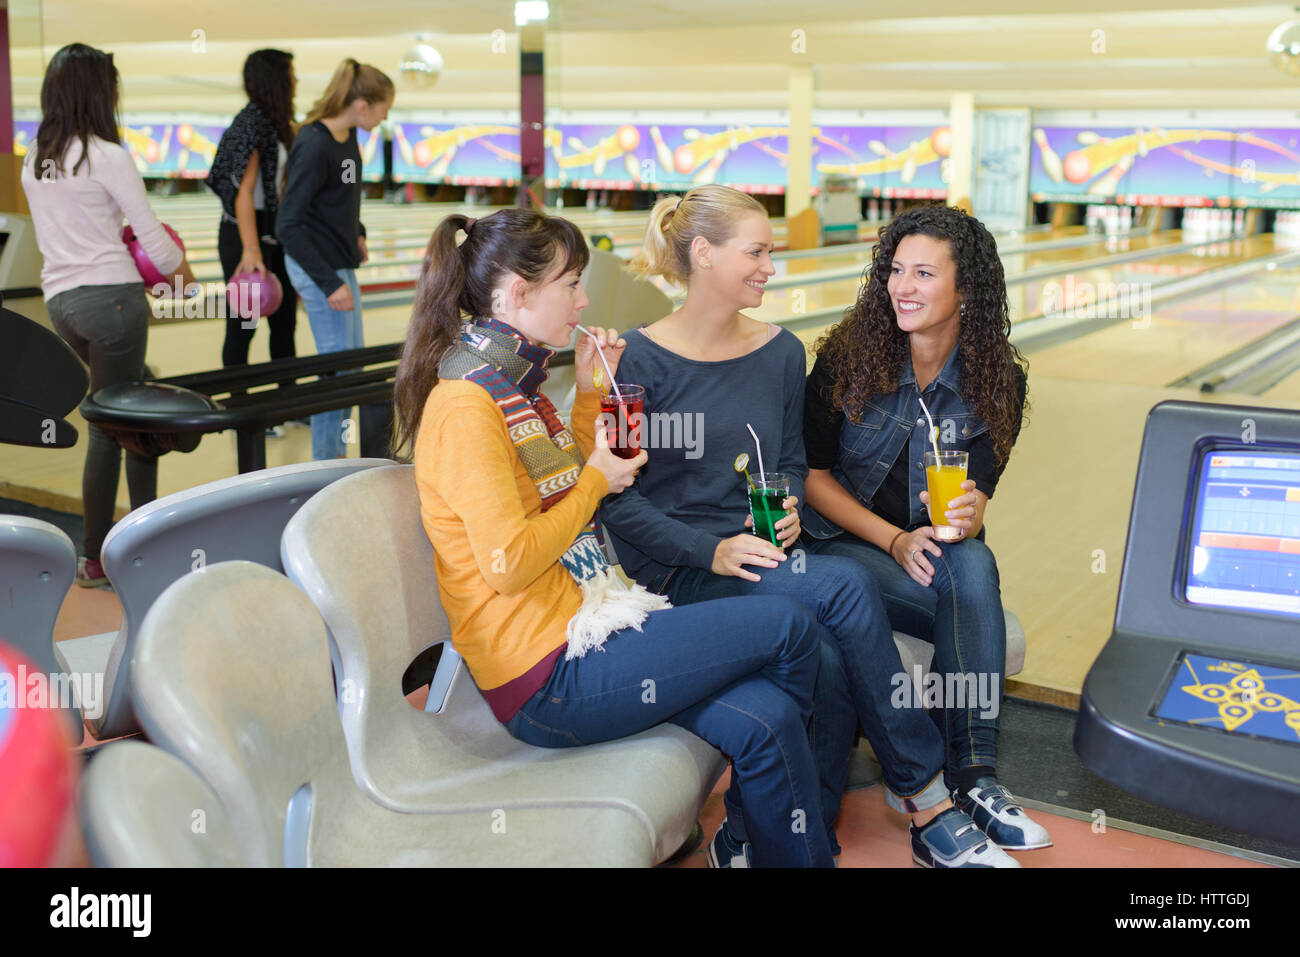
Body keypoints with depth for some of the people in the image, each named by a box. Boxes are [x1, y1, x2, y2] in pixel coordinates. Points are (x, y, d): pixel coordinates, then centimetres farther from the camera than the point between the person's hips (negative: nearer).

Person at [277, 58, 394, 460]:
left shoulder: (347, 136, 2)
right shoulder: (314, 146, -24)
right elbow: (288, 225, -24)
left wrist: (356, 232, 11)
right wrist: (329, 283, -25)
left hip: (340, 262, 9)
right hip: (319, 269, -9)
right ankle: (326, 464, 11)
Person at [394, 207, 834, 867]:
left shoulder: (513, 385, 12)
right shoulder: (464, 405, -18)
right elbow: (509, 564, -24)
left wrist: (589, 390, 12)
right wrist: (596, 480, -10)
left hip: (578, 633, 9)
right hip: (549, 678, -9)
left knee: (762, 721, -8)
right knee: (789, 627, -4)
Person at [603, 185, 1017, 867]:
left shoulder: (781, 353, 8)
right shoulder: (641, 362, -8)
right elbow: (616, 499, -9)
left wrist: (787, 511, -7)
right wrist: (711, 551, -21)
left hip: (761, 555, 5)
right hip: (677, 574, -5)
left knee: (829, 663, -27)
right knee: (845, 587, -28)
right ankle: (926, 796, -13)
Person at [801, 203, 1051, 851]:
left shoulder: (996, 380, -6)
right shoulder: (848, 358, -11)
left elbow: (977, 495, -6)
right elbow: (812, 475, -6)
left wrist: (965, 516, -31)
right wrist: (894, 540, -17)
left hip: (935, 541, 2)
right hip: (841, 540, -2)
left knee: (974, 567, -34)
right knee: (974, 612, -29)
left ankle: (974, 774, -31)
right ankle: (968, 773, -16)